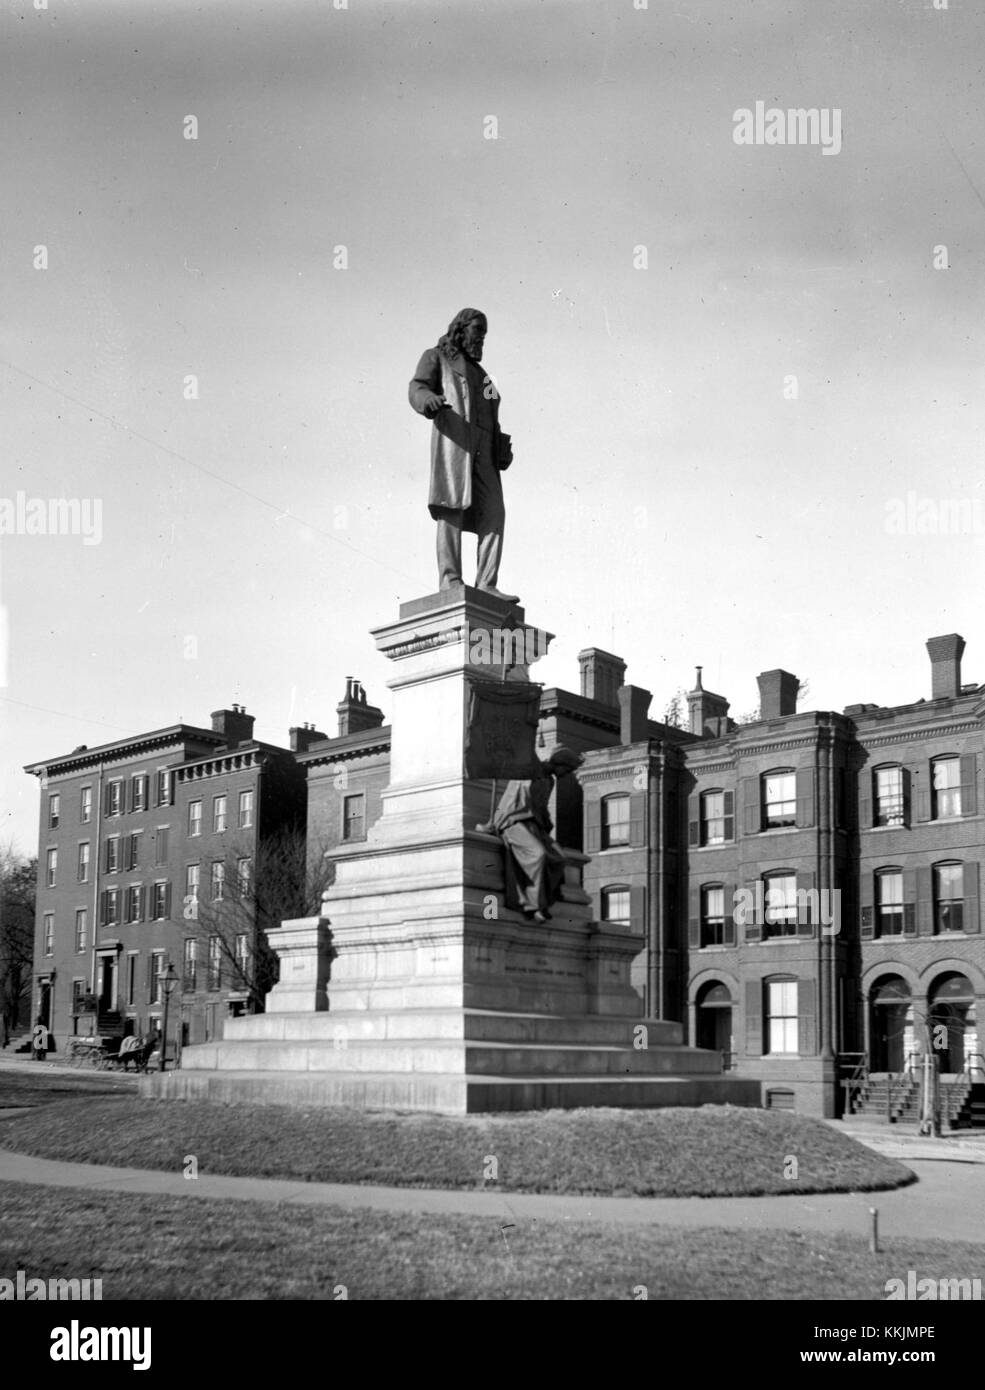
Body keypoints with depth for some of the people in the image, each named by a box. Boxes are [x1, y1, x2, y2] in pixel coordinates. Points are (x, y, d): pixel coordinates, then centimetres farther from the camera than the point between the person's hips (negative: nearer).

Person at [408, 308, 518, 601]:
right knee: (452, 507, -18)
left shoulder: (479, 374, 37)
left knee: (494, 512, -11)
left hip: (483, 449, 6)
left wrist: (502, 452, 11)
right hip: (452, 438, -6)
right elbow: (417, 389, 0)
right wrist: (430, 399, -24)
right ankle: (450, 581, -25)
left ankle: (486, 584, -17)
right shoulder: (436, 357, 20)